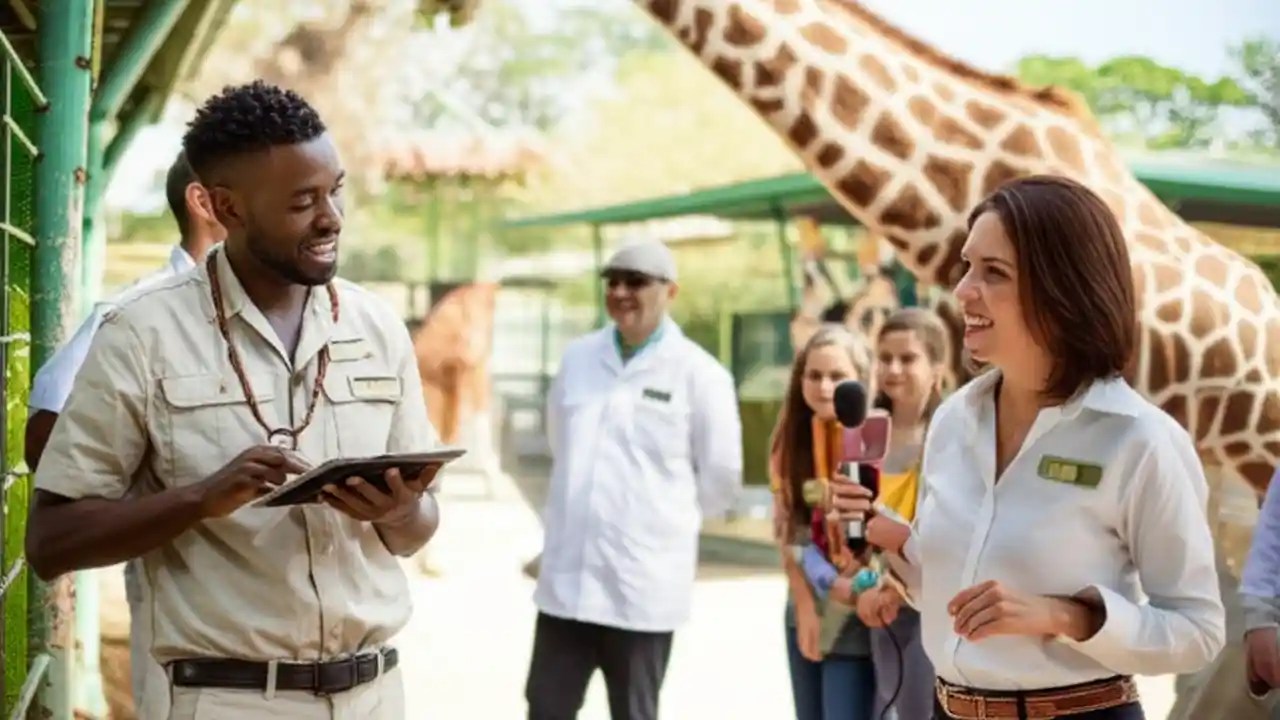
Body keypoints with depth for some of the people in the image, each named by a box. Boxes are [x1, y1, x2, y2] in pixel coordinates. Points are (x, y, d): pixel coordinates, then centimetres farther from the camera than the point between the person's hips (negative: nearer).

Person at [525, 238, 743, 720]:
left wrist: (668, 518, 7)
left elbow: (722, 476, -3)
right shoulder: (577, 358, 8)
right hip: (566, 576, 4)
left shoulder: (698, 373, -7)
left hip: (643, 584, -4)